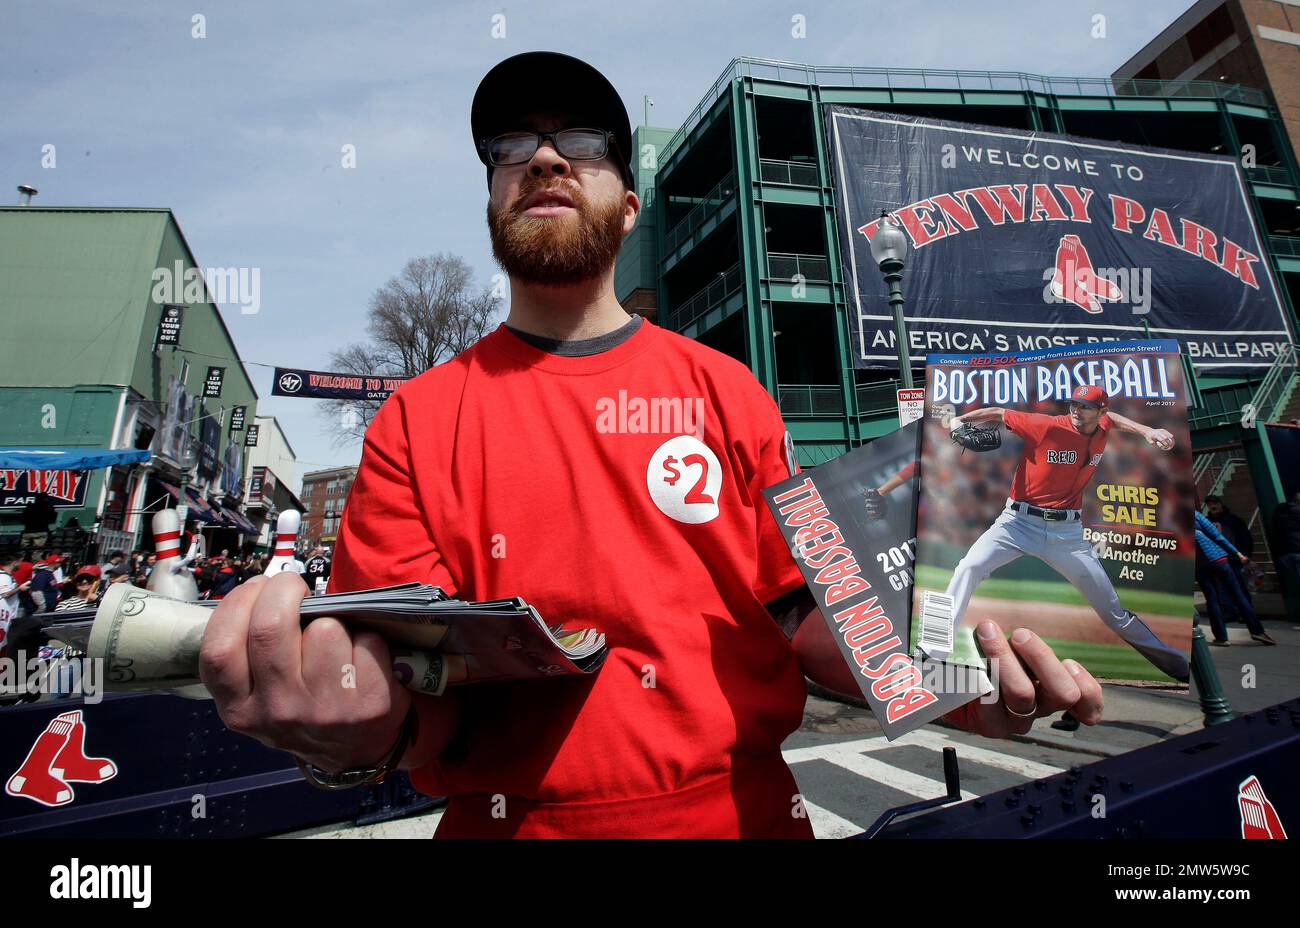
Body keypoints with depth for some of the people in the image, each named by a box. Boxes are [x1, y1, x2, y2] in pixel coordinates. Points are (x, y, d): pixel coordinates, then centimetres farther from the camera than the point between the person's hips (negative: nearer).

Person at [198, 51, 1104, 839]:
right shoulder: (414, 422, -3)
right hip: (508, 815, 0)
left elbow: (799, 611, 1)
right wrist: (356, 732, -28)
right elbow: (412, 680, -7)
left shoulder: (725, 390, -1)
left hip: (745, 809, 2)